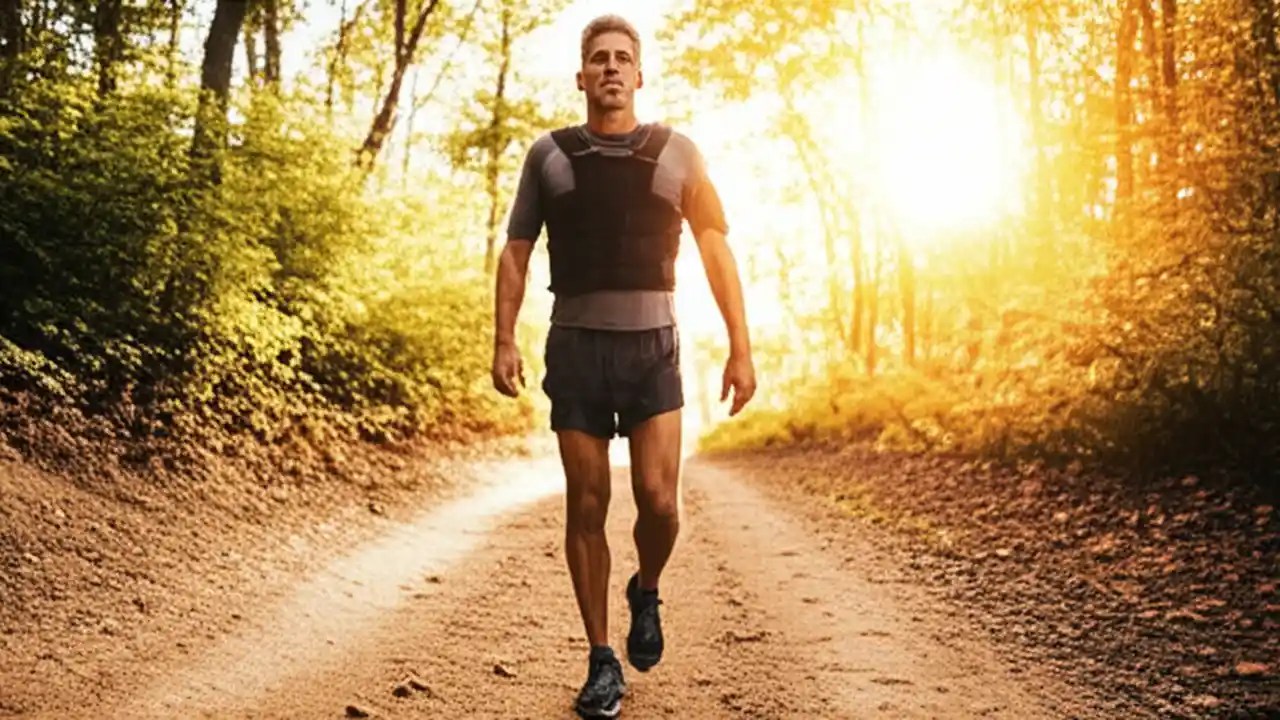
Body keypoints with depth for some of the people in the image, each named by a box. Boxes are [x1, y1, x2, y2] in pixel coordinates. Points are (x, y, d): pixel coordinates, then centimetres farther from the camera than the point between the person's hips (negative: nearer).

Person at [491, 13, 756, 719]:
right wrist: (503, 341, -6)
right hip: (575, 349, 0)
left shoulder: (677, 152, 7)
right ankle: (602, 663, 13)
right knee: (586, 507, 1)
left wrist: (741, 348, 1)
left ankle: (646, 594, 22)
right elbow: (515, 253, 6)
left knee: (657, 501, -12)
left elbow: (717, 253, 7)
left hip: (652, 348, 0)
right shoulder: (548, 154, 7)